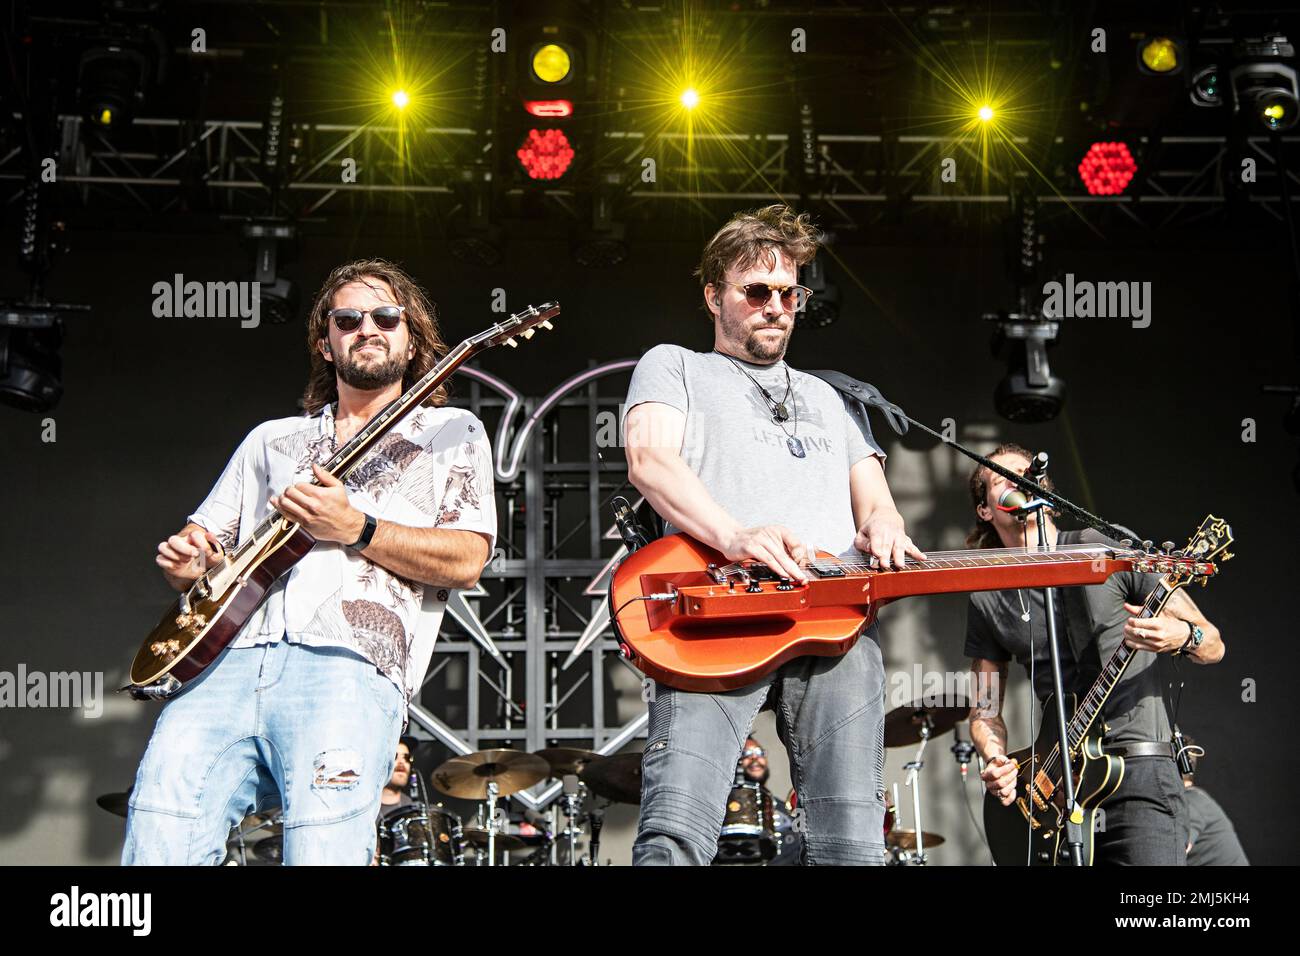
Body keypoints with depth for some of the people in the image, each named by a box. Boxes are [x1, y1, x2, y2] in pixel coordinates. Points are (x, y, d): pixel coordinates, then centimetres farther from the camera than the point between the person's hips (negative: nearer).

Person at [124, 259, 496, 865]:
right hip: (228, 659, 3)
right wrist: (185, 559, 5)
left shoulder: (449, 432, 19)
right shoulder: (272, 439, 30)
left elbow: (467, 560, 5)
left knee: (323, 851, -25)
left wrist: (353, 529, -6)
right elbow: (202, 548, 30)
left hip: (347, 663, -3)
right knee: (158, 840, -19)